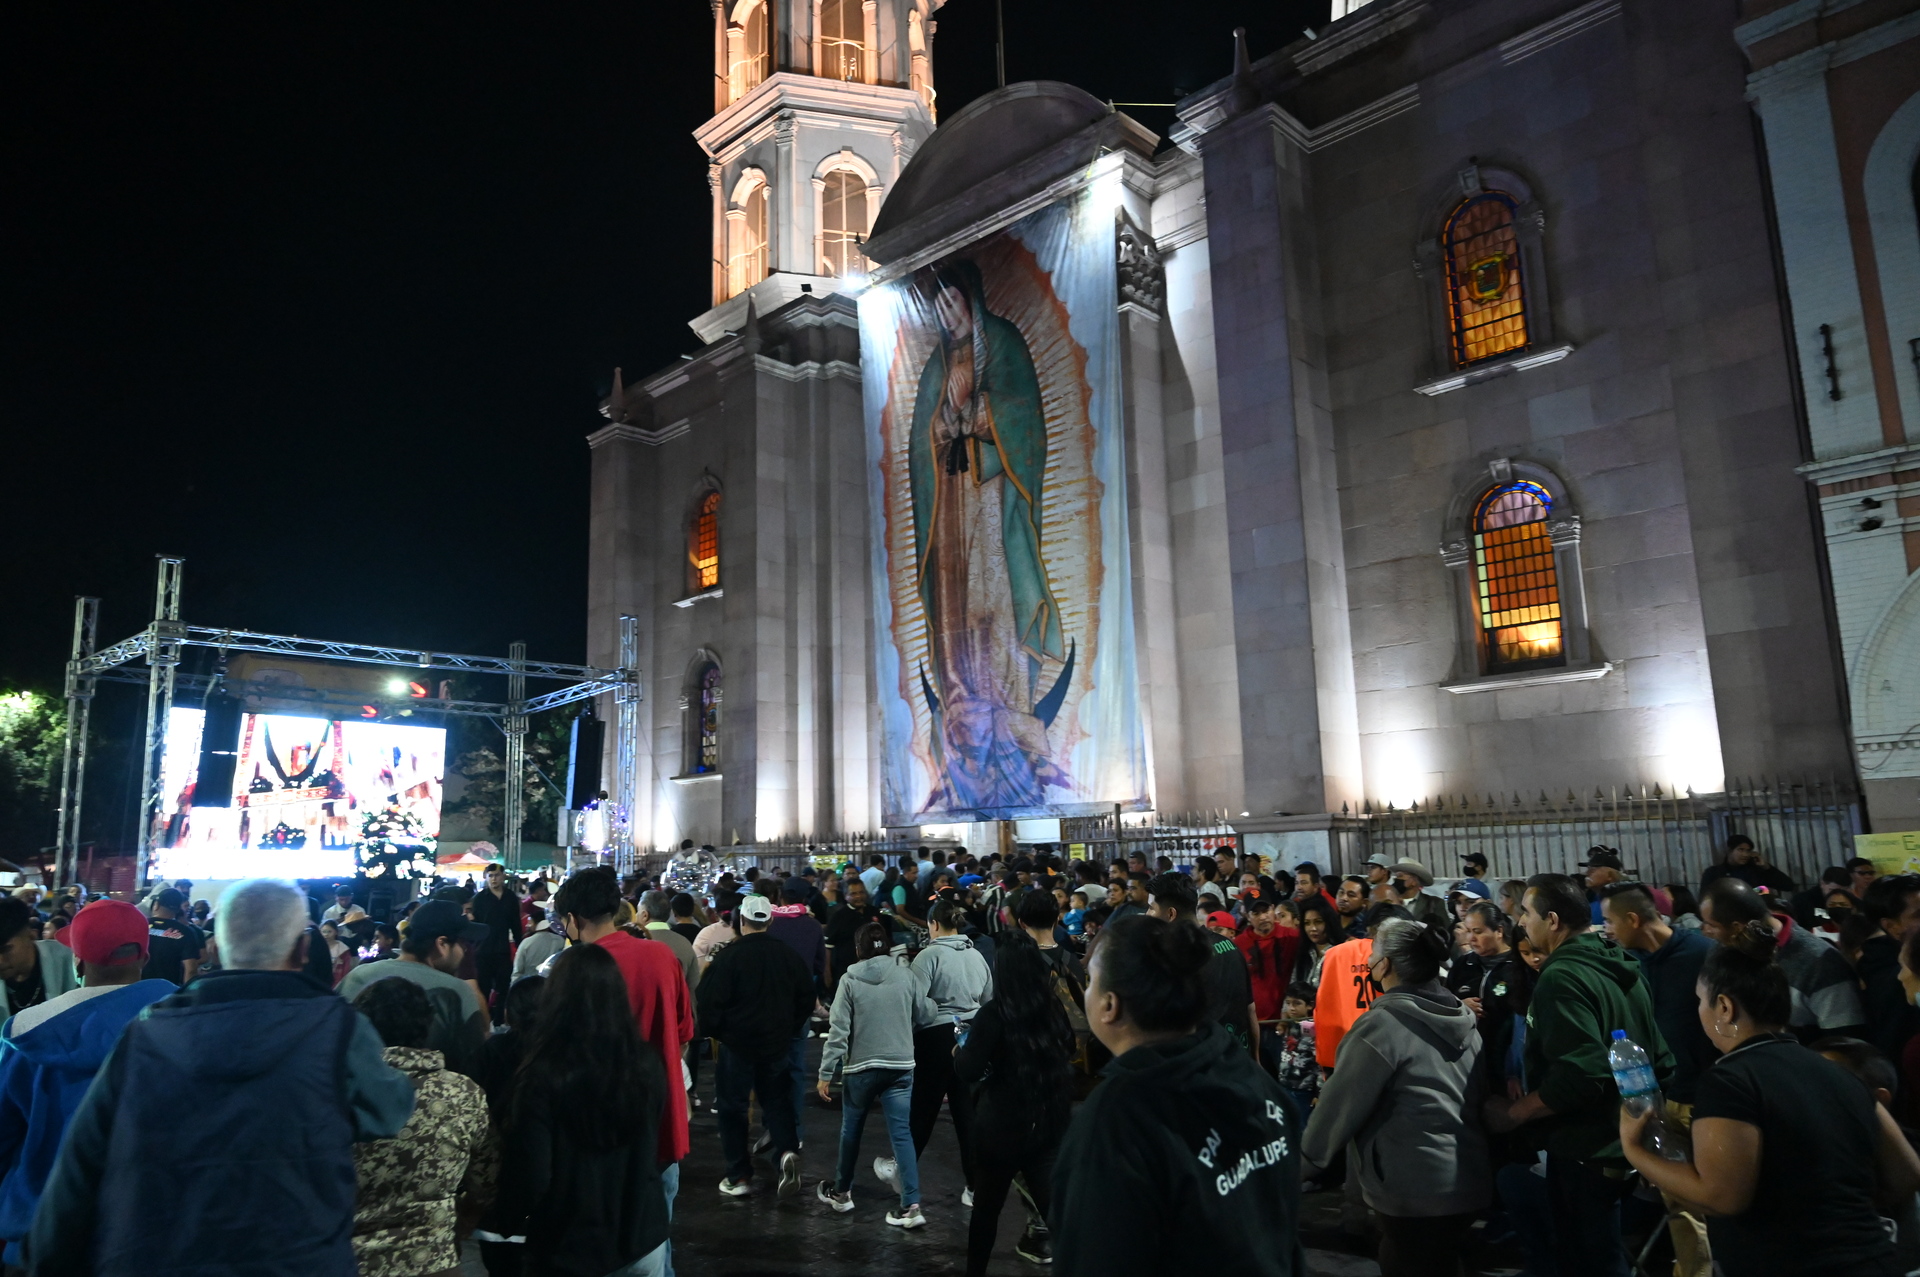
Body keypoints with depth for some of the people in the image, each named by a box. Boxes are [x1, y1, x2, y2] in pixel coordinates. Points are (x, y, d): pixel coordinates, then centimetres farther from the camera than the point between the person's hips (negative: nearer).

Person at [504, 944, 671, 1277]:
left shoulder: (543, 1075, -22)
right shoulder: (646, 1062, -10)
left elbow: (532, 1175, -17)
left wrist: (514, 1220, 2)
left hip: (569, 1250, -3)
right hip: (641, 1237, 3)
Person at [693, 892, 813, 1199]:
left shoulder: (729, 955, -16)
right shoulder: (788, 955, -1)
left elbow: (709, 1000, -14)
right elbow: (806, 997, 7)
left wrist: (708, 1031, 4)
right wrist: (790, 1028, 19)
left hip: (737, 1043, -4)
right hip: (778, 1043, 4)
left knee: (732, 1106, 10)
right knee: (777, 1101, 17)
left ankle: (739, 1176, 14)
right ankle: (788, 1151, -6)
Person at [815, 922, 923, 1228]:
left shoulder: (850, 980, -8)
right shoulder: (907, 974, -3)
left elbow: (839, 1029, -10)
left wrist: (826, 1072, -5)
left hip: (860, 1066, -1)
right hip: (901, 1065, 1)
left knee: (851, 1130, 17)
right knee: (902, 1133, 2)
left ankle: (841, 1191, 33)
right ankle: (911, 1204, -5)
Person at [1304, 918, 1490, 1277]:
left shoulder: (1384, 1023, -19)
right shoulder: (1461, 1016, 5)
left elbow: (1342, 1100, -13)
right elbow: (1479, 1094, 15)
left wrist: (1309, 1155, 3)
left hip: (1416, 1191, -8)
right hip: (1467, 1180, 8)